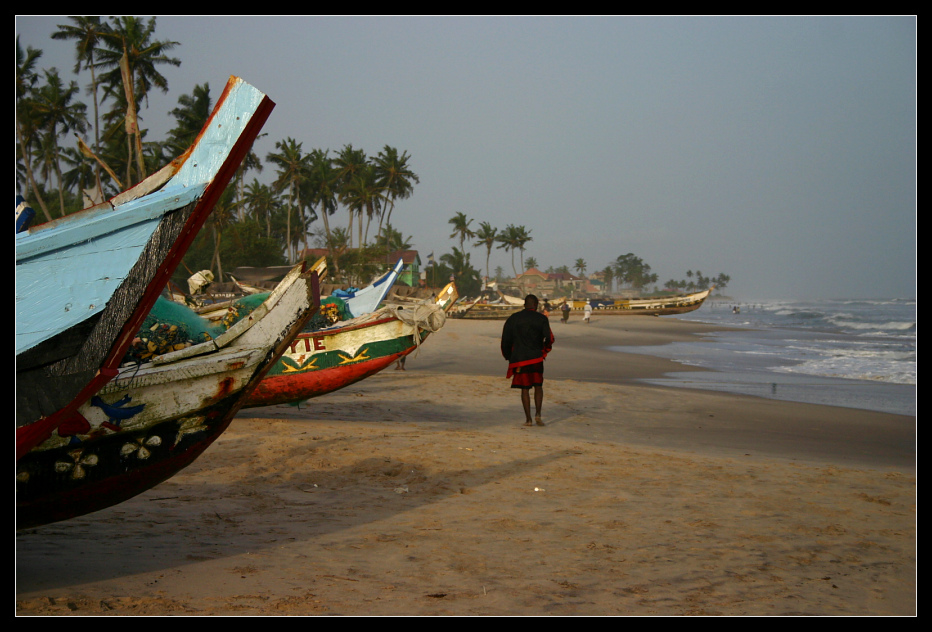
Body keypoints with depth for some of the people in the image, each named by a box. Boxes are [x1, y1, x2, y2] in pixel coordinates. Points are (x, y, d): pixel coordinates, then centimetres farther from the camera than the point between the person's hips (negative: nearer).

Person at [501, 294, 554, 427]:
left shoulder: (513, 318, 4)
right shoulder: (541, 318, -1)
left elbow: (506, 340, 3)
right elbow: (549, 338, -11)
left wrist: (508, 356, 14)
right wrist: (545, 350, 9)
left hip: (519, 358, 1)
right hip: (536, 357, -1)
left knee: (525, 388, 6)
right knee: (538, 386, 13)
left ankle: (528, 419, 3)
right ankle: (538, 413, -3)